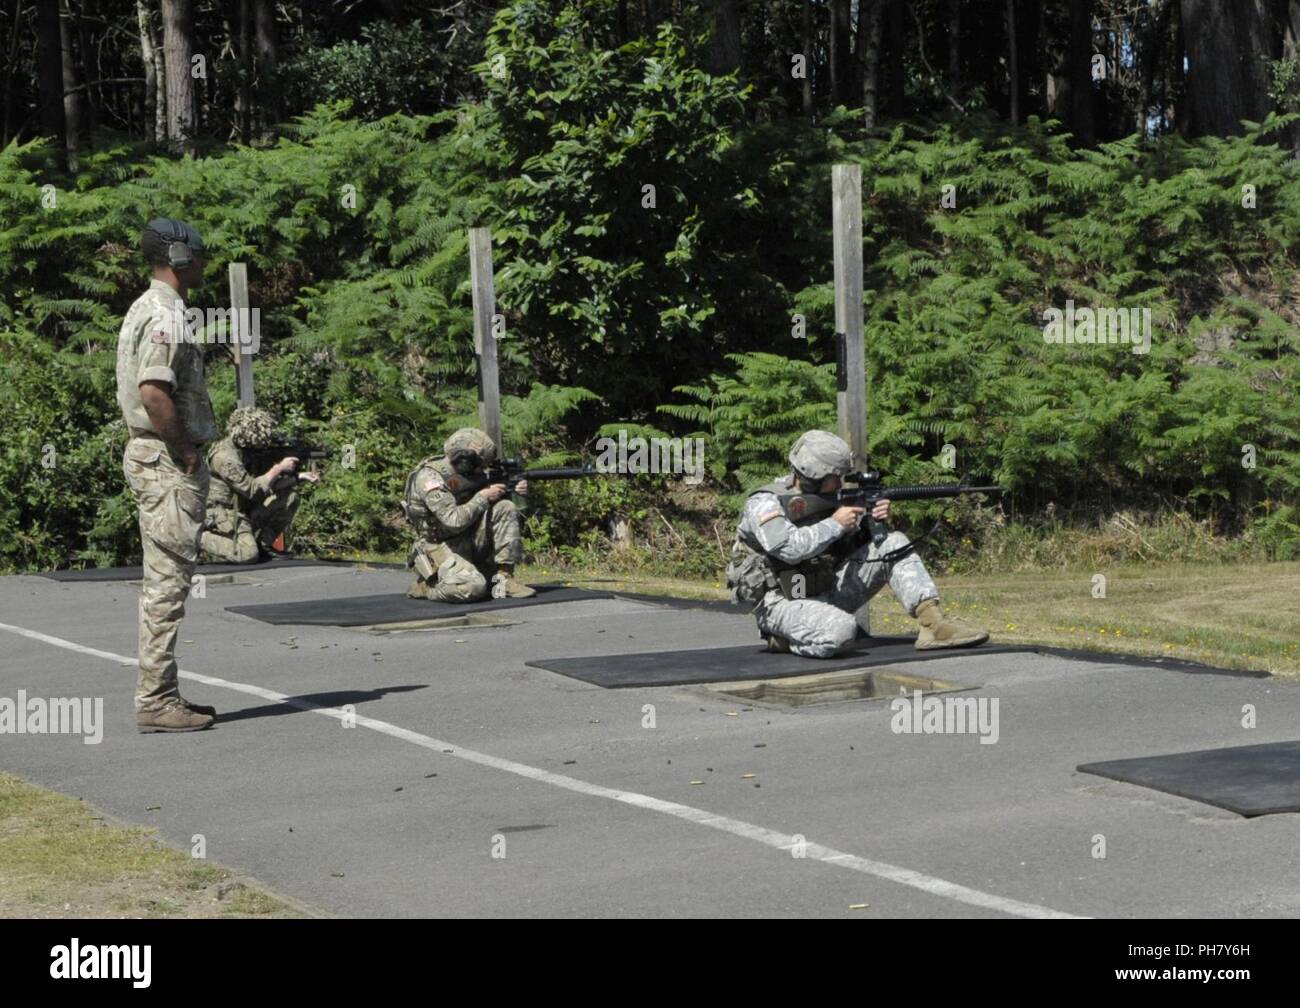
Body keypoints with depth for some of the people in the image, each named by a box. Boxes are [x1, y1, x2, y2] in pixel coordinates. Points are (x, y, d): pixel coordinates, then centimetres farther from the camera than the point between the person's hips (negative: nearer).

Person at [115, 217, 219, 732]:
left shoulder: (146, 310, 17)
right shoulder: (165, 316, -15)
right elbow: (154, 392, -26)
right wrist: (185, 452, -17)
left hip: (154, 458, 11)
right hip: (168, 462, -11)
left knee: (163, 582, 13)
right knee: (167, 581, -9)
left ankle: (161, 694, 18)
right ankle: (155, 701, -8)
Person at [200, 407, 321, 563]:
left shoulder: (245, 451, 8)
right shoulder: (225, 455, -22)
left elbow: (267, 484, 10)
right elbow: (252, 490, -25)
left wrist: (300, 477, 1)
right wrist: (279, 468, -16)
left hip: (244, 512, 9)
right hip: (222, 517, -9)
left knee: (289, 495, 4)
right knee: (248, 555, -31)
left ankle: (263, 543, 6)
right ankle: (201, 539, -8)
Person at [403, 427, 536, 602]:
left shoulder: (465, 473, 1)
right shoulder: (429, 477, -22)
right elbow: (454, 521, -30)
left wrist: (514, 490, -4)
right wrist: (483, 497, -19)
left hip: (468, 540, 8)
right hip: (440, 547, -8)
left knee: (506, 508, -9)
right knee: (474, 587, -32)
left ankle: (504, 578, -8)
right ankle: (425, 585, -2)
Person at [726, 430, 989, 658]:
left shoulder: (825, 498, 8)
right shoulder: (765, 503, -15)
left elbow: (852, 544, 14)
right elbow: (789, 548, -32)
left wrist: (874, 523, -7)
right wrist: (835, 523, -22)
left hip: (827, 592, 8)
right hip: (783, 603, -8)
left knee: (892, 544, -2)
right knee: (841, 629, -39)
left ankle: (933, 623, -12)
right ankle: (786, 640, -9)